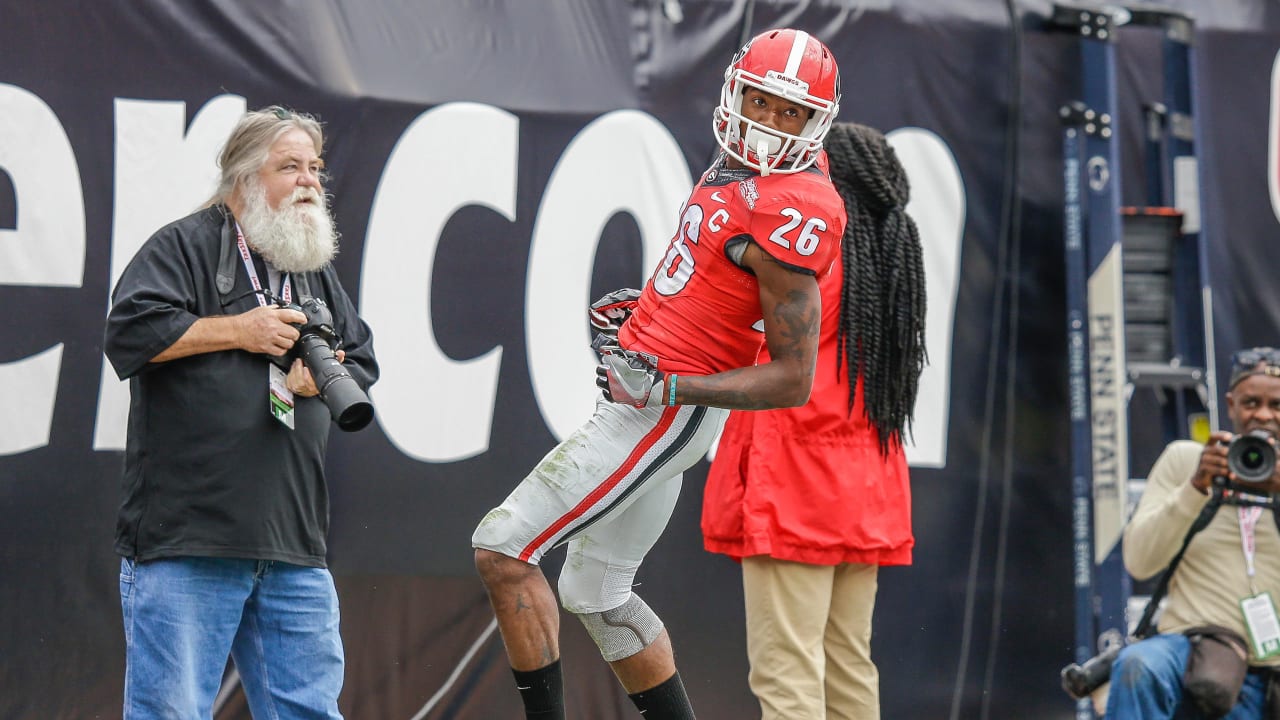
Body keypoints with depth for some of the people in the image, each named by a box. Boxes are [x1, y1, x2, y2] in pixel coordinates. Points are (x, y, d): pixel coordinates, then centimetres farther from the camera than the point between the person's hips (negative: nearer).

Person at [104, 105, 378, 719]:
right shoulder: (185, 245, 0)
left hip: (294, 552, 7)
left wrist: (319, 375, 2)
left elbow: (364, 364, 25)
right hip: (185, 544, -6)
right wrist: (241, 330, -7)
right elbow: (129, 332, -14)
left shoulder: (317, 272, 22)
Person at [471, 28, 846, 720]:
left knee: (502, 550, -9)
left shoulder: (791, 218, -23)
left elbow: (792, 380, -21)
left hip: (668, 414, -10)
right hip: (646, 384, 10)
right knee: (596, 594, 18)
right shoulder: (741, 160, 4)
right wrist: (648, 309, 20)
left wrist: (665, 388, -26)